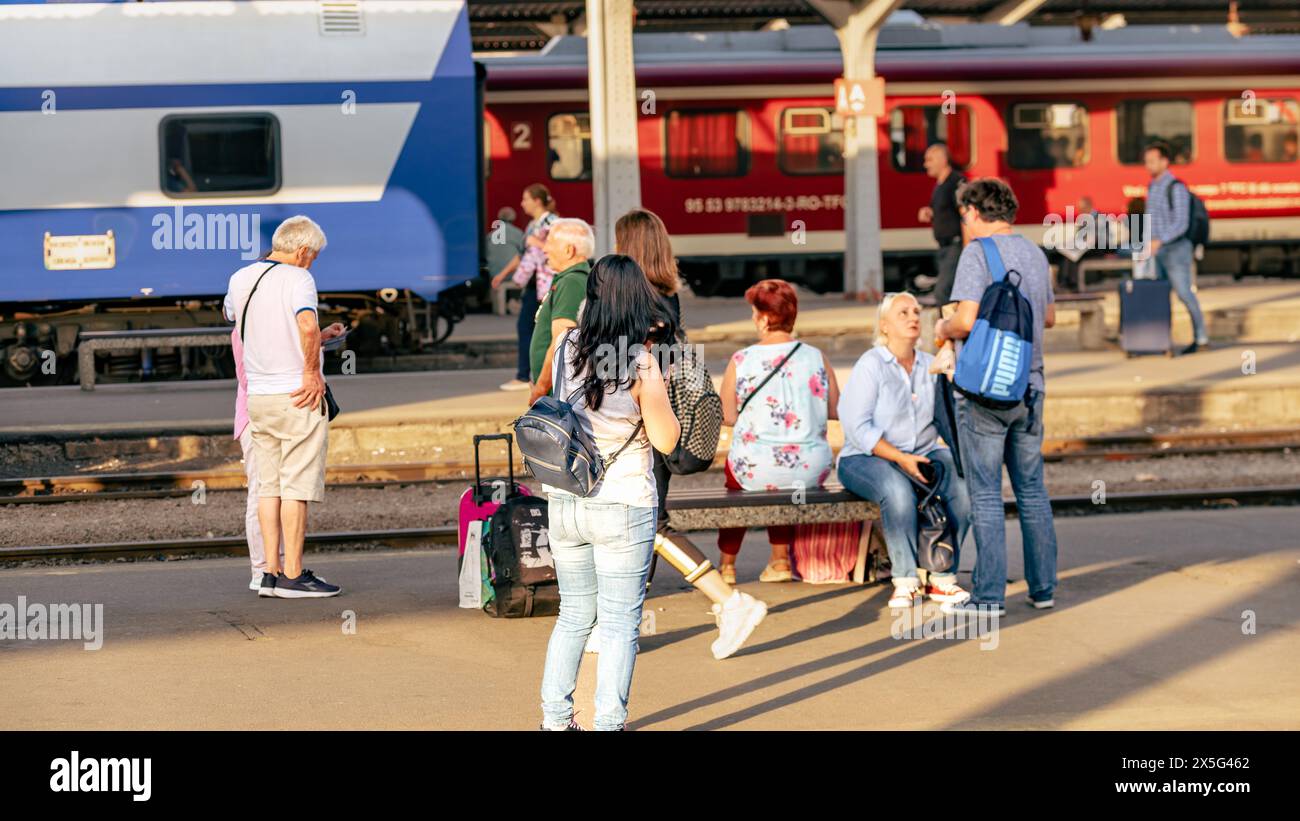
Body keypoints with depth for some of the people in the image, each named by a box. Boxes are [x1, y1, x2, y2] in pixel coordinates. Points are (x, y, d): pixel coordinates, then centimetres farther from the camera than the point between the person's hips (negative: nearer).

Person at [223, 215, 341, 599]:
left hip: (257, 395, 7)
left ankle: (271, 572, 10)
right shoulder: (297, 279, -12)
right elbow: (308, 326, -29)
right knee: (297, 485, -3)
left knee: (268, 485, 10)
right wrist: (312, 373, -18)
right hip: (299, 395, -7)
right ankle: (293, 575, -2)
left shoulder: (239, 279, 10)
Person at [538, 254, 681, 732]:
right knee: (619, 623, 5)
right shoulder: (641, 365, -15)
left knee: (573, 616, 18)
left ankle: (554, 719, 20)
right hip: (624, 506, -5)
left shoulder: (567, 348, -2)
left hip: (564, 504, 5)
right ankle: (607, 723, 6)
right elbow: (667, 441, -8)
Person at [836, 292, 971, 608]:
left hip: (923, 454, 5)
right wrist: (901, 458, -21)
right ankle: (906, 581, -26)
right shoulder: (871, 365, -7)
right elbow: (857, 427, -14)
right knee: (898, 490, -38)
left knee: (963, 485, -25)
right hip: (866, 459, -5)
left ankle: (942, 576, -16)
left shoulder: (931, 366, 10)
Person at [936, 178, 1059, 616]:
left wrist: (943, 329, -1)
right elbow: (1049, 317, 21)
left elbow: (967, 319, -21)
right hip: (1029, 383, 6)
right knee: (1032, 489, 13)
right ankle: (1043, 587, 16)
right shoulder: (1035, 253, 10)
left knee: (985, 494, -1)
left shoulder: (977, 253, -12)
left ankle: (989, 594, -1)